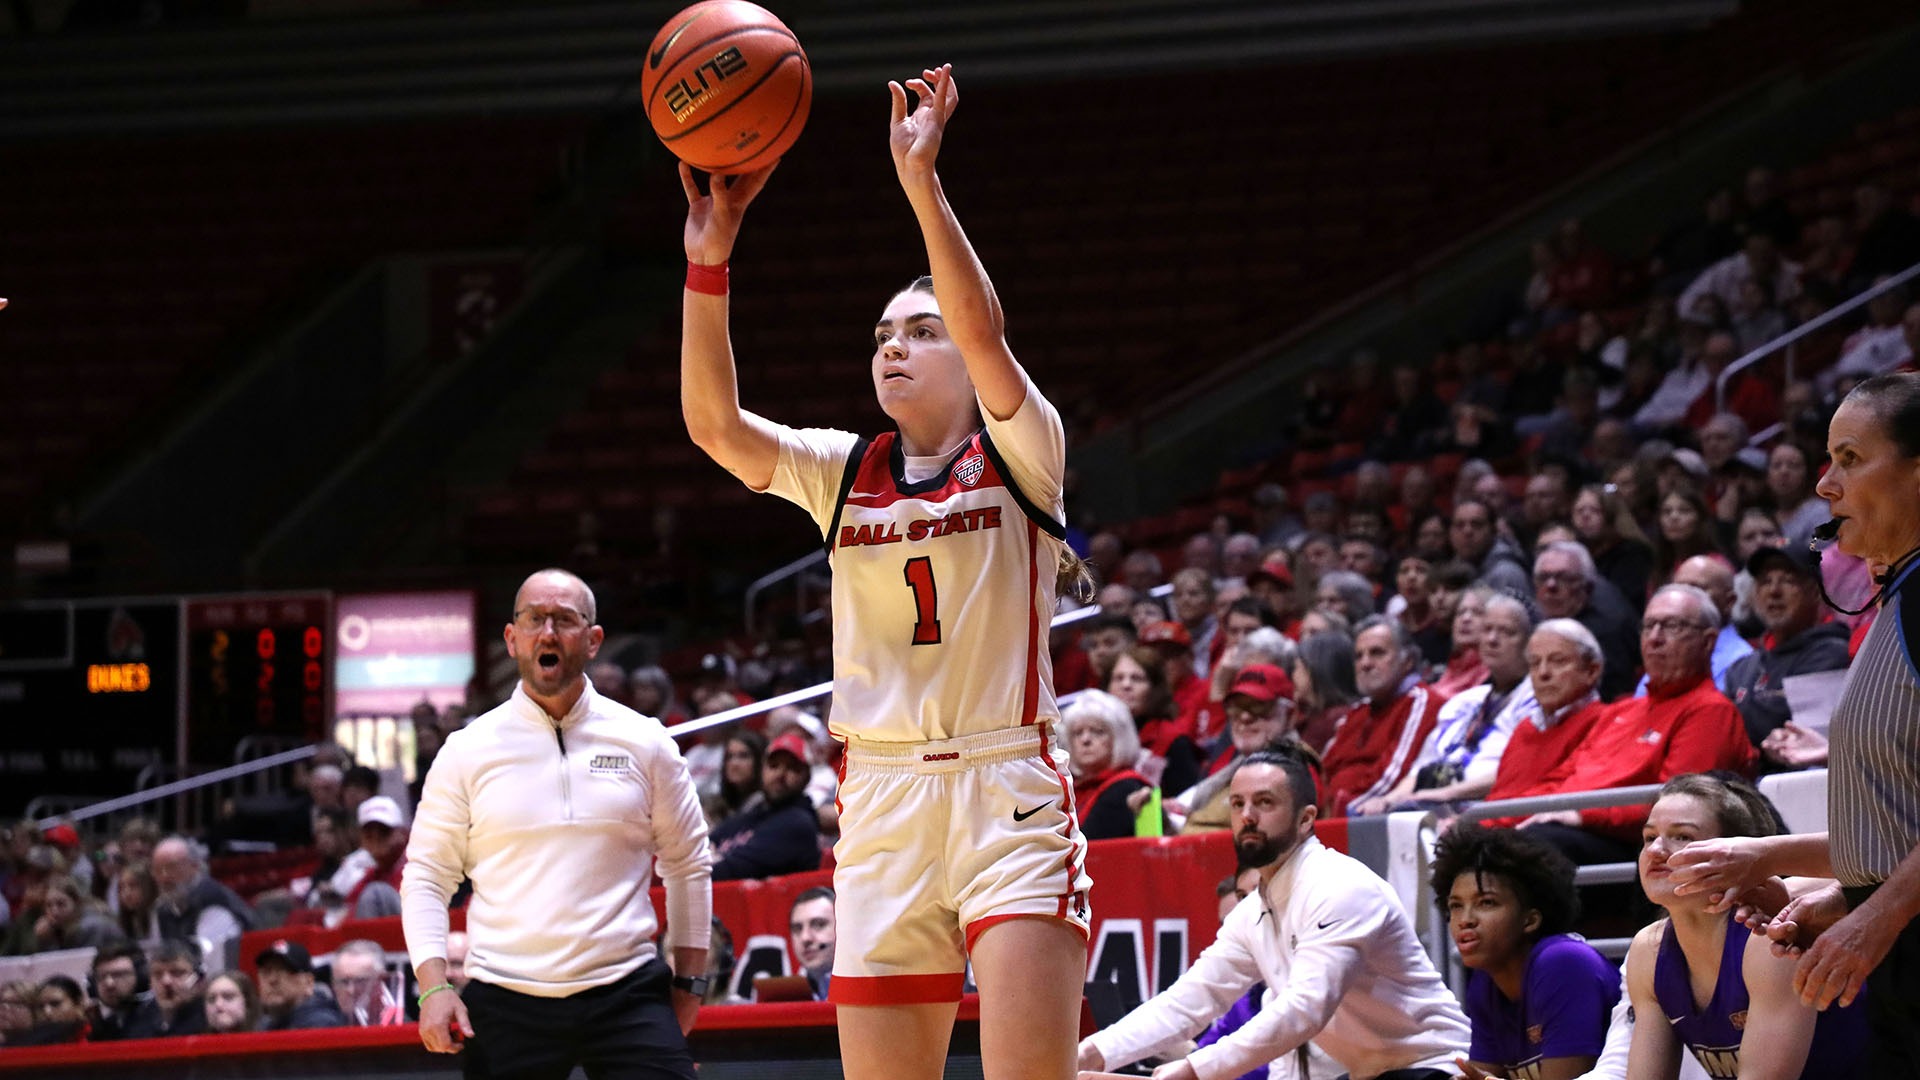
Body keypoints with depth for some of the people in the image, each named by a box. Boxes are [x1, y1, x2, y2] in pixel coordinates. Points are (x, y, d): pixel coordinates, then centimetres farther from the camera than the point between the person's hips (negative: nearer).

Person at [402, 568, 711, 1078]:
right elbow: (426, 876, 7)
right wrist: (434, 987, -5)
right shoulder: (467, 751, 5)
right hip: (504, 997, 0)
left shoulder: (644, 742, 7)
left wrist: (688, 984, 11)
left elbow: (688, 864, 15)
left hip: (627, 993, 0)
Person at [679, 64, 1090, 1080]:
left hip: (1008, 795, -4)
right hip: (881, 803, 4)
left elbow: (982, 328, -18)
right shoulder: (844, 472, 12)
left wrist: (920, 180, -27)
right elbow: (714, 423, -5)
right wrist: (708, 258, -15)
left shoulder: (1019, 453, 1)